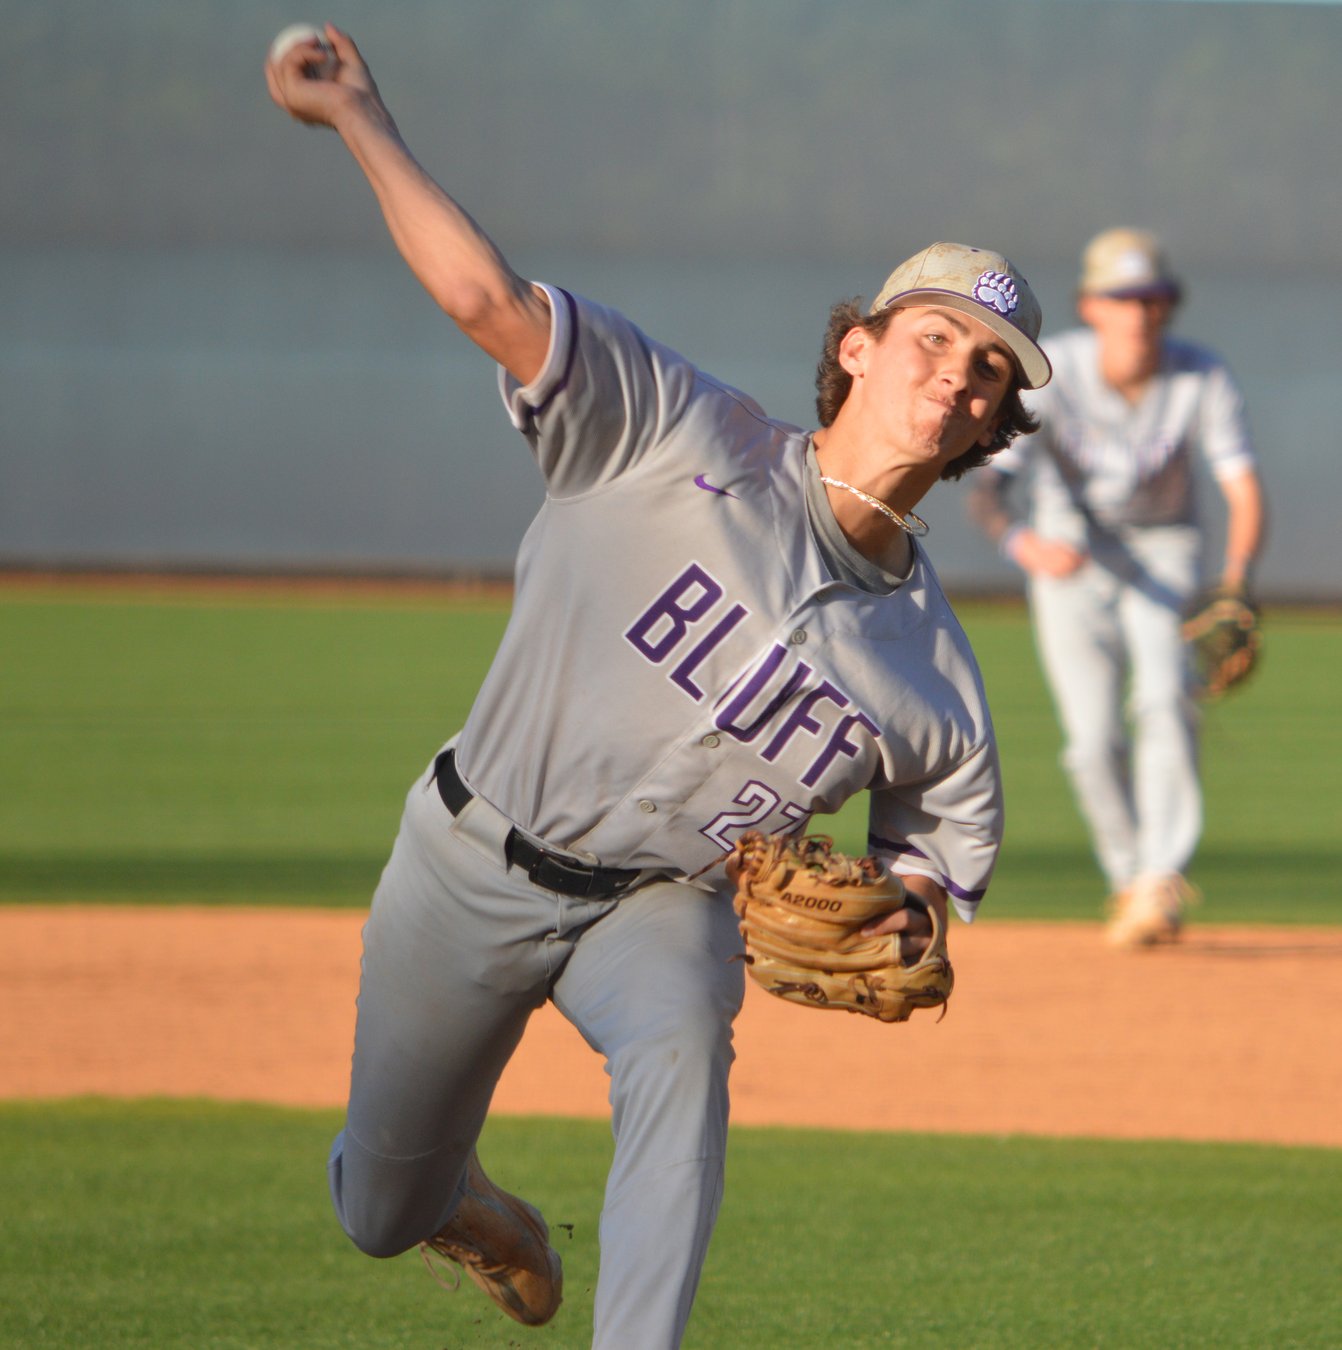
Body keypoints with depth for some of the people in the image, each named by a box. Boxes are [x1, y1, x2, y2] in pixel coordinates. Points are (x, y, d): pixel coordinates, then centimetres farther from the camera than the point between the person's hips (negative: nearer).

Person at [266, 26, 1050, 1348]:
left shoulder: (935, 679, -5)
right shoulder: (686, 440, -15)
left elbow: (944, 855, 9)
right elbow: (489, 300, -24)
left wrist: (898, 920, -15)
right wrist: (356, 120, -26)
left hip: (660, 904, 1)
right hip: (470, 871, -1)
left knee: (679, 1051, -36)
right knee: (380, 1215, 12)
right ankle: (465, 1200, 52)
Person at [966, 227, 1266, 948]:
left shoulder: (1202, 377, -21)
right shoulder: (1050, 376, -24)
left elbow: (1243, 488, -26)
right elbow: (986, 489, -31)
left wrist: (1233, 585, -44)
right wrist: (1024, 544, -54)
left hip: (1164, 546, 0)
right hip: (1069, 551, 0)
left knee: (1164, 697, -23)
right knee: (1093, 738, -4)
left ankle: (1163, 880, -27)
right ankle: (1128, 880, 18)